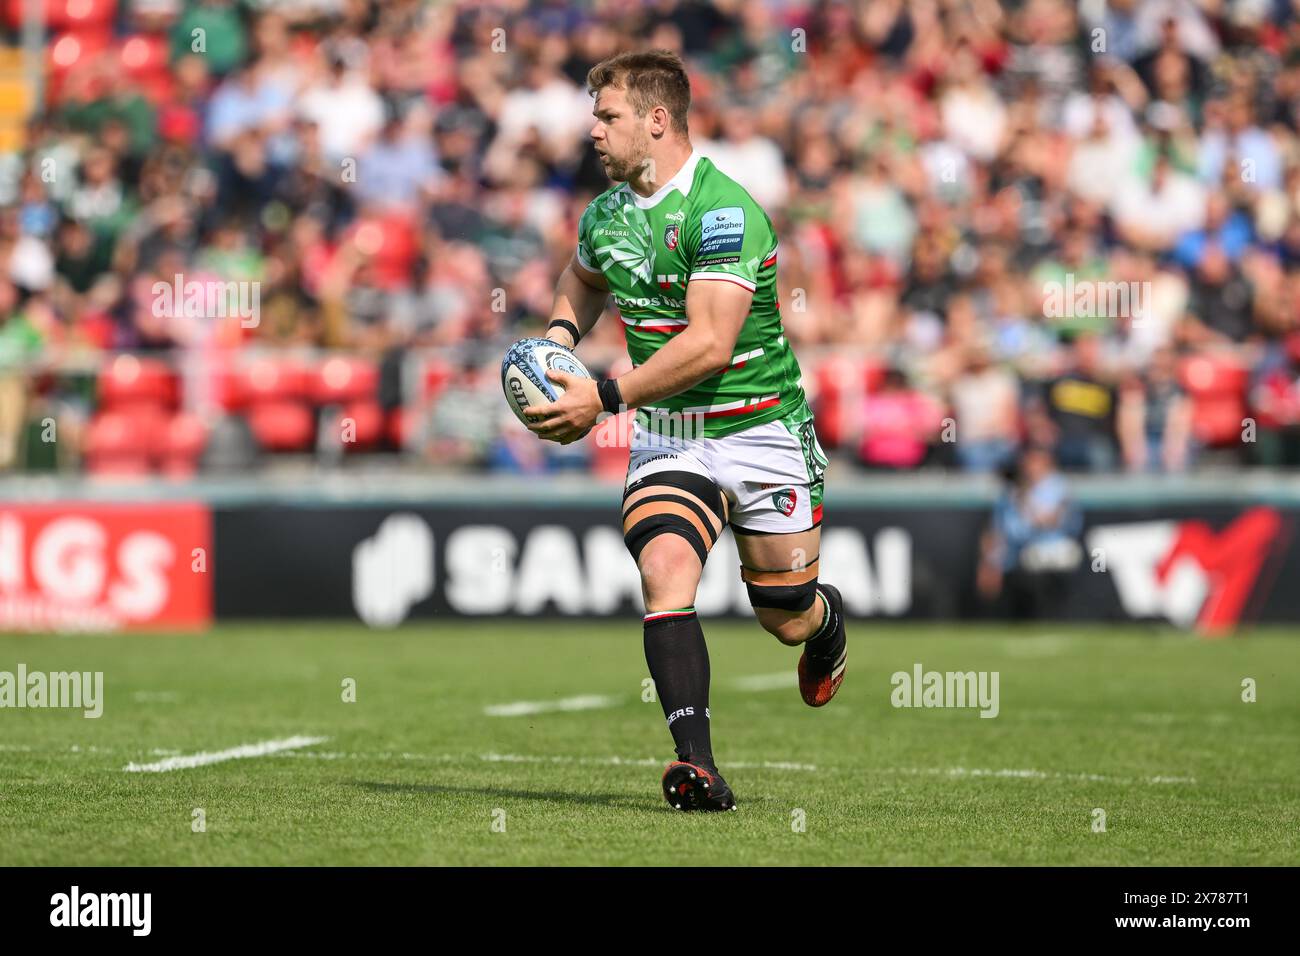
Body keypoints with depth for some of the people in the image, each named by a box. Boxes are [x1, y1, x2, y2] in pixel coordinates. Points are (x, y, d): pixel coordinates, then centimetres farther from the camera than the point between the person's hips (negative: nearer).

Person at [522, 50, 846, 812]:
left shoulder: (722, 211, -20)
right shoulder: (606, 215, 5)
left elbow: (709, 343, -27)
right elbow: (583, 278, 30)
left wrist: (604, 399, -25)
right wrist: (559, 337, 8)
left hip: (760, 431, -5)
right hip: (666, 438, 5)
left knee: (788, 621, 7)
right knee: (665, 571, -23)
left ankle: (829, 617, 47)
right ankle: (698, 768, -29)